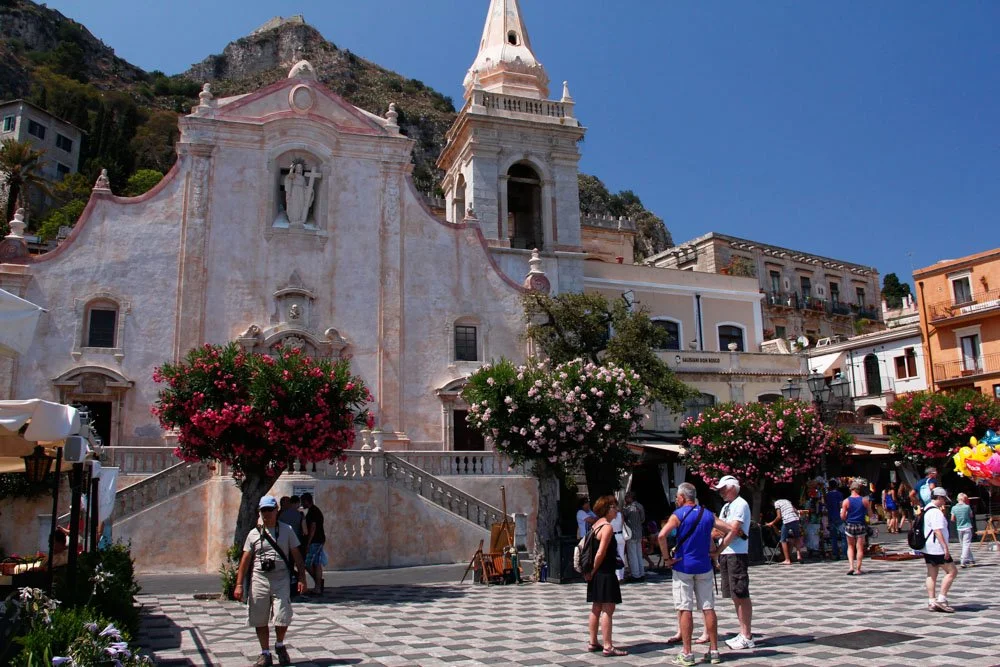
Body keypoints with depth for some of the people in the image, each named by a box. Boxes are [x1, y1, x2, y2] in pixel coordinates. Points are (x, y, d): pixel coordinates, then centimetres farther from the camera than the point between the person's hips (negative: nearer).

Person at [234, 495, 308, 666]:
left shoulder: (287, 530, 5)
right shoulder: (254, 533, 7)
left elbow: (297, 556, 6)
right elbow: (245, 560, 6)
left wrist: (302, 578, -1)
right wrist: (239, 584, 0)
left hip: (281, 579, -1)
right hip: (259, 580, 1)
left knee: (282, 617, -6)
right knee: (259, 620, 5)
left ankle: (280, 645, 23)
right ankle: (265, 653, 22)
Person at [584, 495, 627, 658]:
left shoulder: (596, 524, 12)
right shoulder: (608, 527, -16)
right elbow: (601, 553, -21)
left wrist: (591, 572, 14)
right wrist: (593, 571, -11)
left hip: (597, 574, 10)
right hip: (605, 574, -10)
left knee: (596, 608, 15)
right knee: (608, 609, -5)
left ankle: (593, 643, 21)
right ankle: (608, 647, -2)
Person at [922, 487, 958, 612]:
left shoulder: (926, 510, 15)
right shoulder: (936, 512, -16)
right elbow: (937, 531, -23)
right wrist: (945, 547, -23)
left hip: (928, 548, 10)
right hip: (937, 548, -10)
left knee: (932, 575, 10)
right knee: (952, 571, -2)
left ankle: (931, 602, 9)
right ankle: (941, 599, -4)